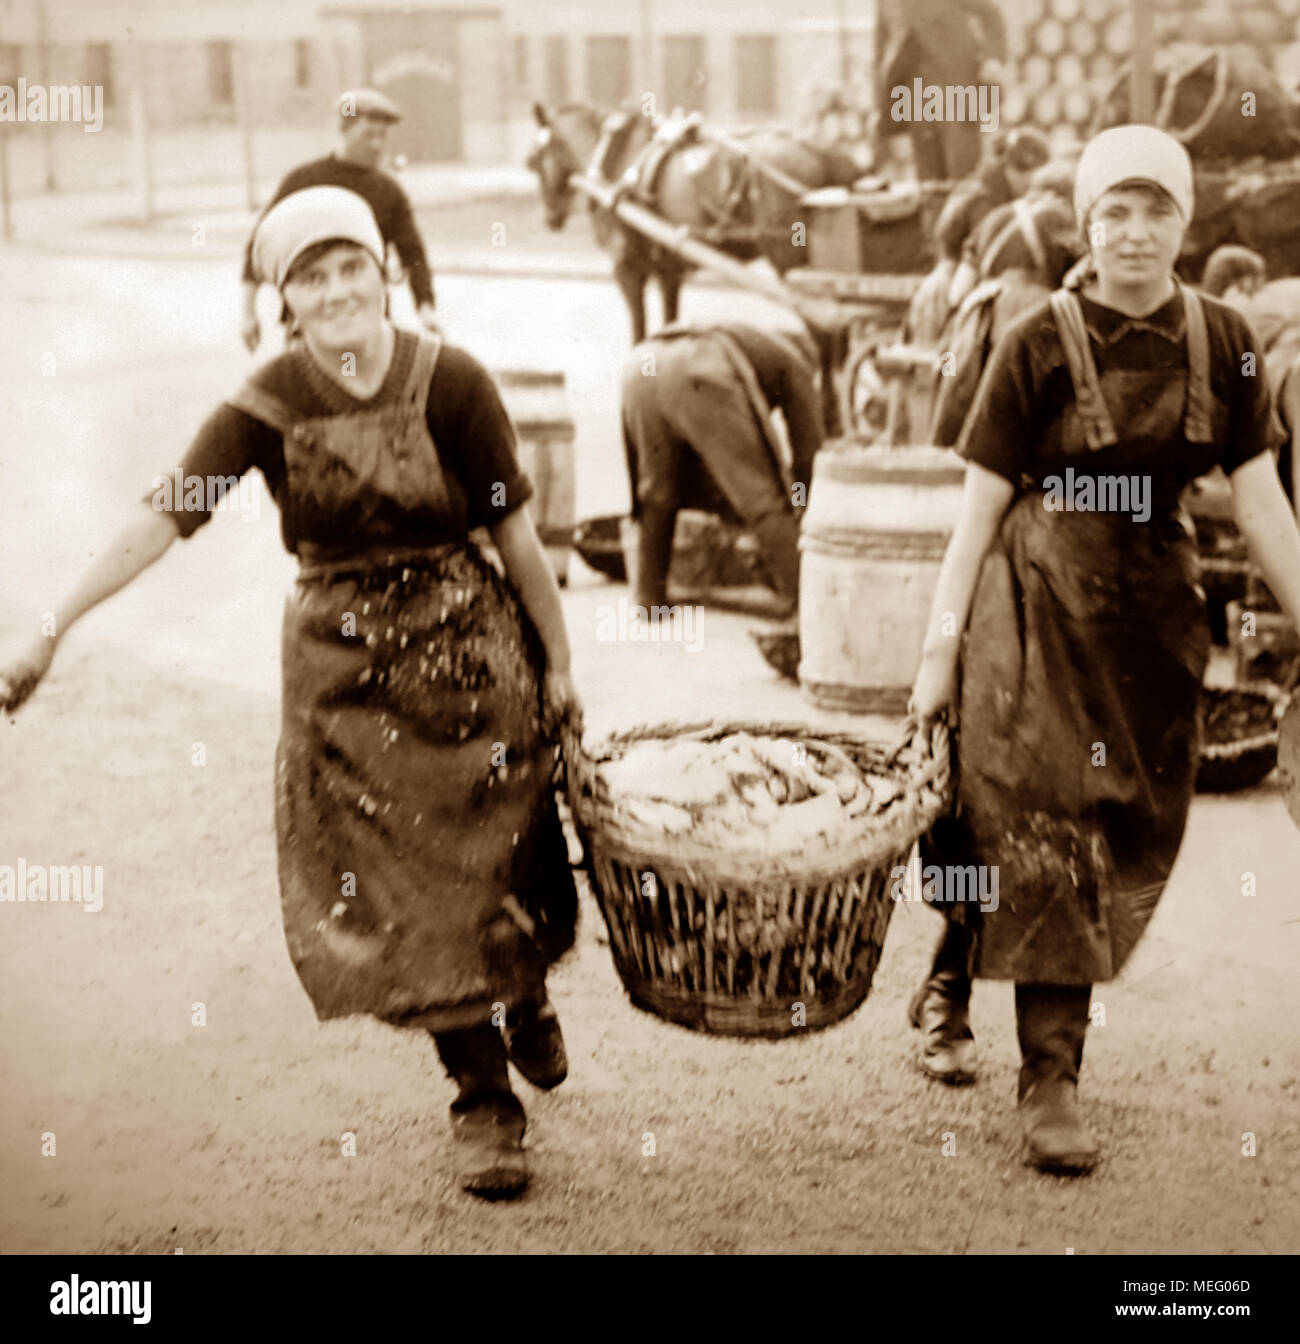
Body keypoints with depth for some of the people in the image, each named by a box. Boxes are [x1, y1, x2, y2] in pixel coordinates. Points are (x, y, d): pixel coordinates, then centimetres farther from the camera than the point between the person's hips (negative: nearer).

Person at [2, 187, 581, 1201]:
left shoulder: (449, 382, -12)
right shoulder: (267, 407, -9)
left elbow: (515, 533, -6)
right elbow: (164, 518, -13)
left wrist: (559, 663, -1)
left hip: (467, 647, -1)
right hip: (342, 662, 1)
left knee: (497, 860, 9)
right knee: (395, 889, 4)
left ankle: (526, 1000, 44)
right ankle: (486, 1101, 20)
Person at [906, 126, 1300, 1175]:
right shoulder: (1041, 344, -6)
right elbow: (980, 503, -5)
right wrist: (942, 646, -8)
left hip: (1155, 613, 4)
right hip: (1039, 602, -4)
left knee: (1129, 841, 10)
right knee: (1047, 831, -7)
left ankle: (948, 990, 30)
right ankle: (1051, 1078, 2)